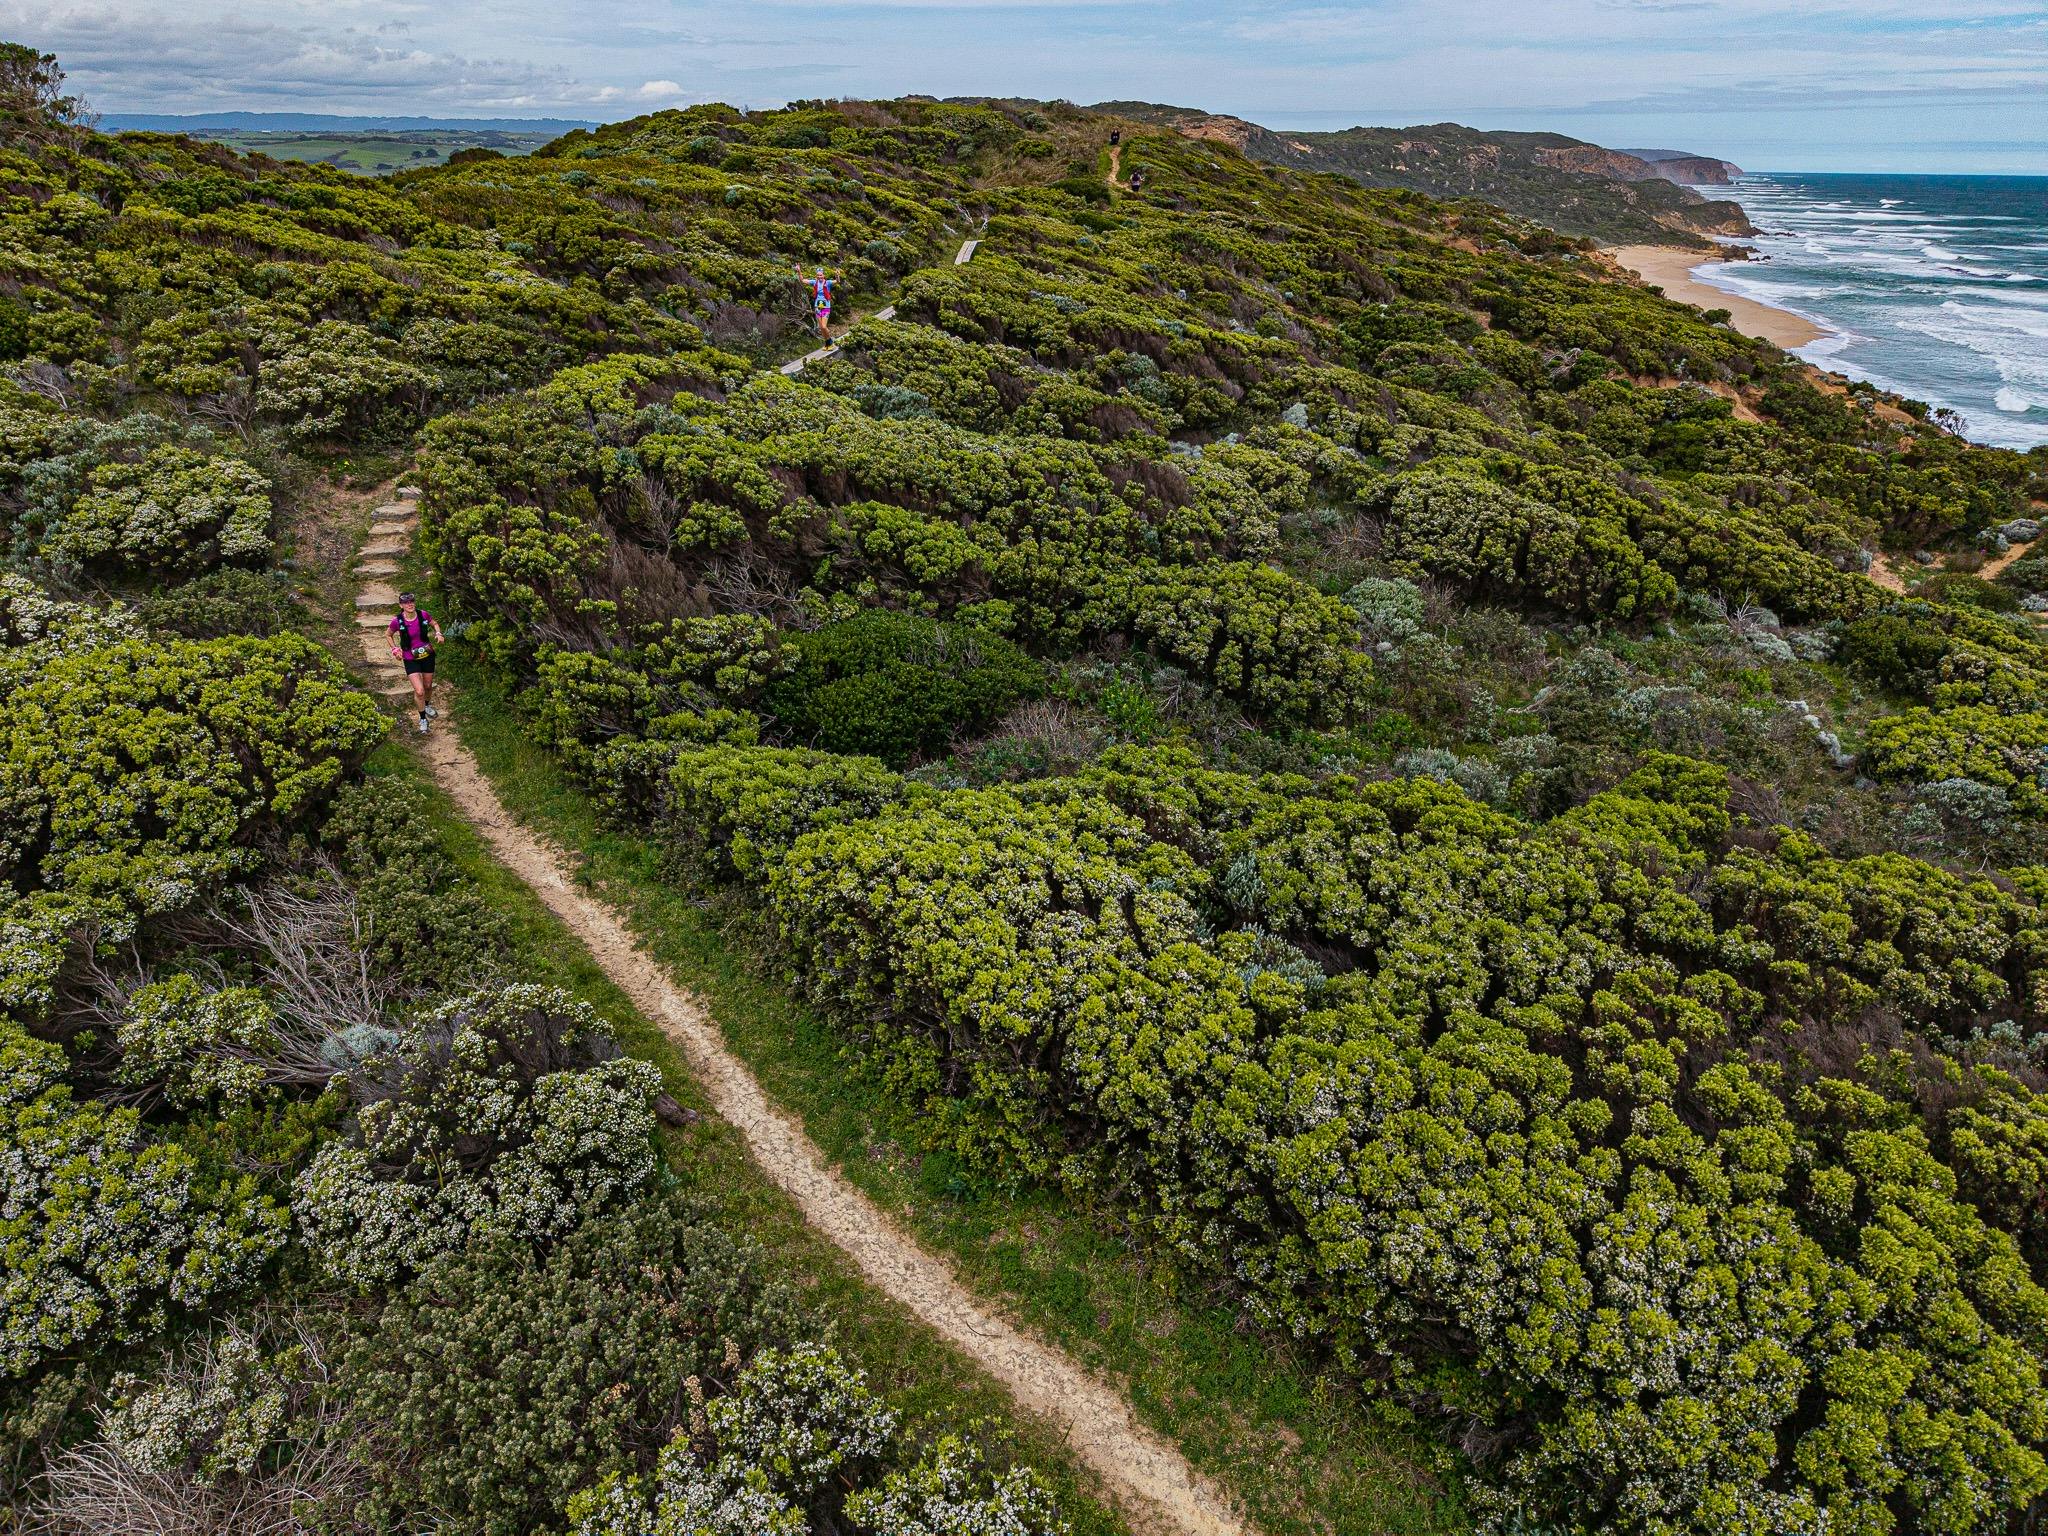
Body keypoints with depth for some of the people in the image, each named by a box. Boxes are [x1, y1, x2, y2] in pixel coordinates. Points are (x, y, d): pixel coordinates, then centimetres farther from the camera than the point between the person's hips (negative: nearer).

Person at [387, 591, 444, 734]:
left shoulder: (423, 615, -13)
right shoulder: (397, 621, -18)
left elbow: (435, 624, 8)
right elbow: (389, 635, 3)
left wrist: (438, 633, -11)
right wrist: (394, 649, -9)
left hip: (427, 655, 3)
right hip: (410, 659, -3)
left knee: (428, 686, 20)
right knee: (419, 691, -12)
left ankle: (428, 705, 53)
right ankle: (422, 719, 10)